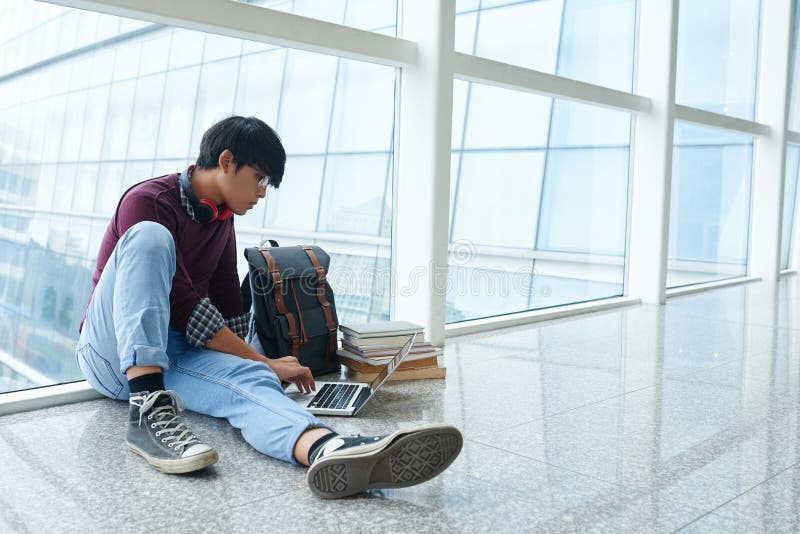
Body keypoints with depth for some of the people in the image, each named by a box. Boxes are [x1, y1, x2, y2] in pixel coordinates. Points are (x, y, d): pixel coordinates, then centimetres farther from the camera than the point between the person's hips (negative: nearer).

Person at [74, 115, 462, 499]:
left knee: (247, 378, -30)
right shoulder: (147, 201, -12)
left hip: (173, 357, 5)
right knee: (149, 237, -30)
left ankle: (328, 450, -63)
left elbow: (229, 309, 18)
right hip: (112, 350, -5)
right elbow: (182, 306, -19)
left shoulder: (221, 219, 14)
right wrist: (264, 362, -15)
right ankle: (148, 411, -41)